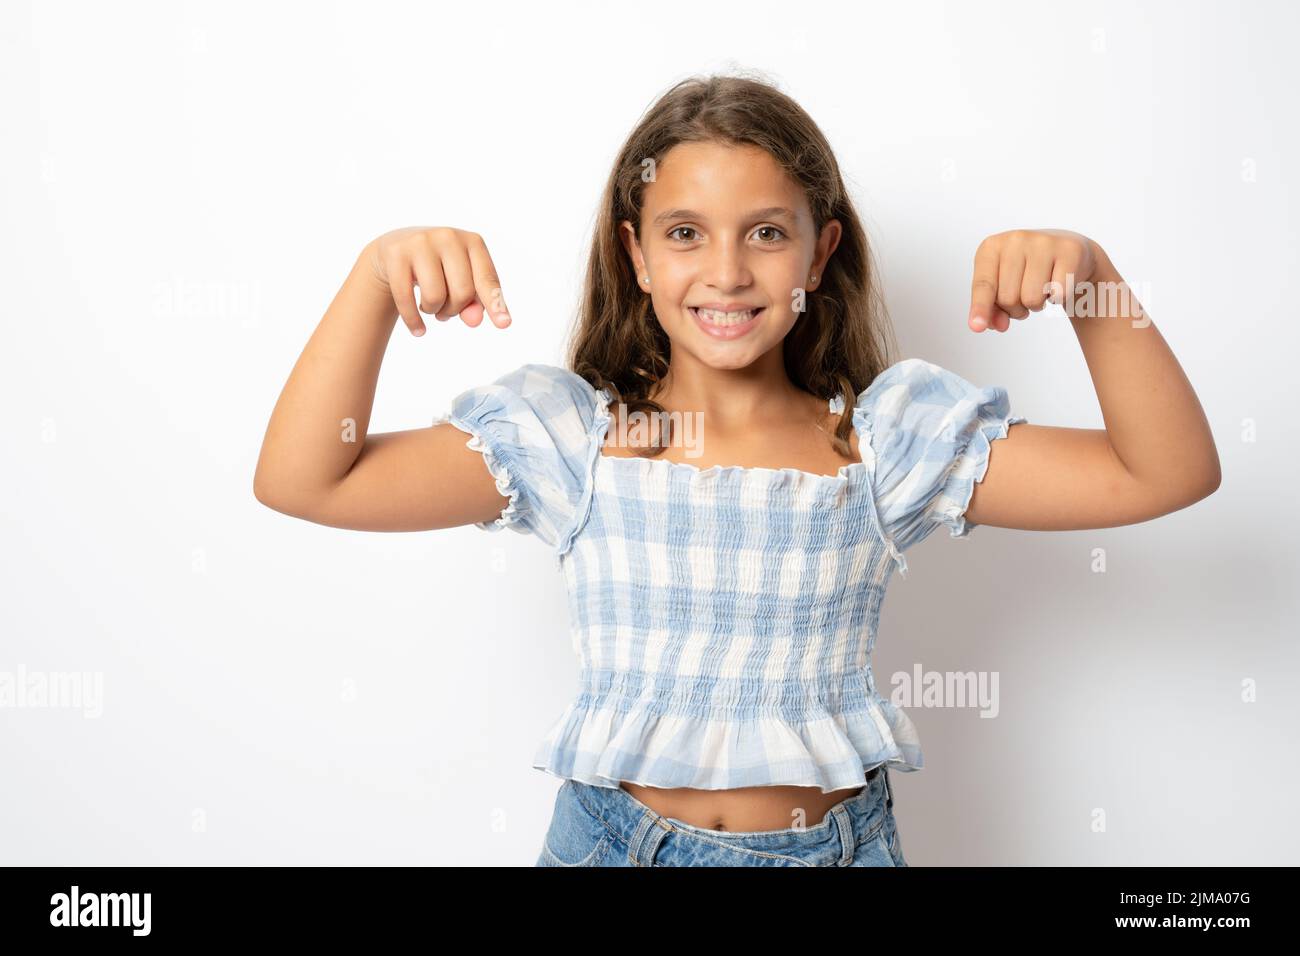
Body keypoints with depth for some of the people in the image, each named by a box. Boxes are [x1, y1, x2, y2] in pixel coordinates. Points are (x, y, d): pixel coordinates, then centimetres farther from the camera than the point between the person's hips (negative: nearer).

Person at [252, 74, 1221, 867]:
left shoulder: (888, 431, -6)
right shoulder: (569, 432, -7)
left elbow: (1166, 474, -9)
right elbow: (304, 480, -13)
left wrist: (1092, 277, -23)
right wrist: (379, 272, -25)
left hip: (832, 841, 1)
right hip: (617, 835, 0)